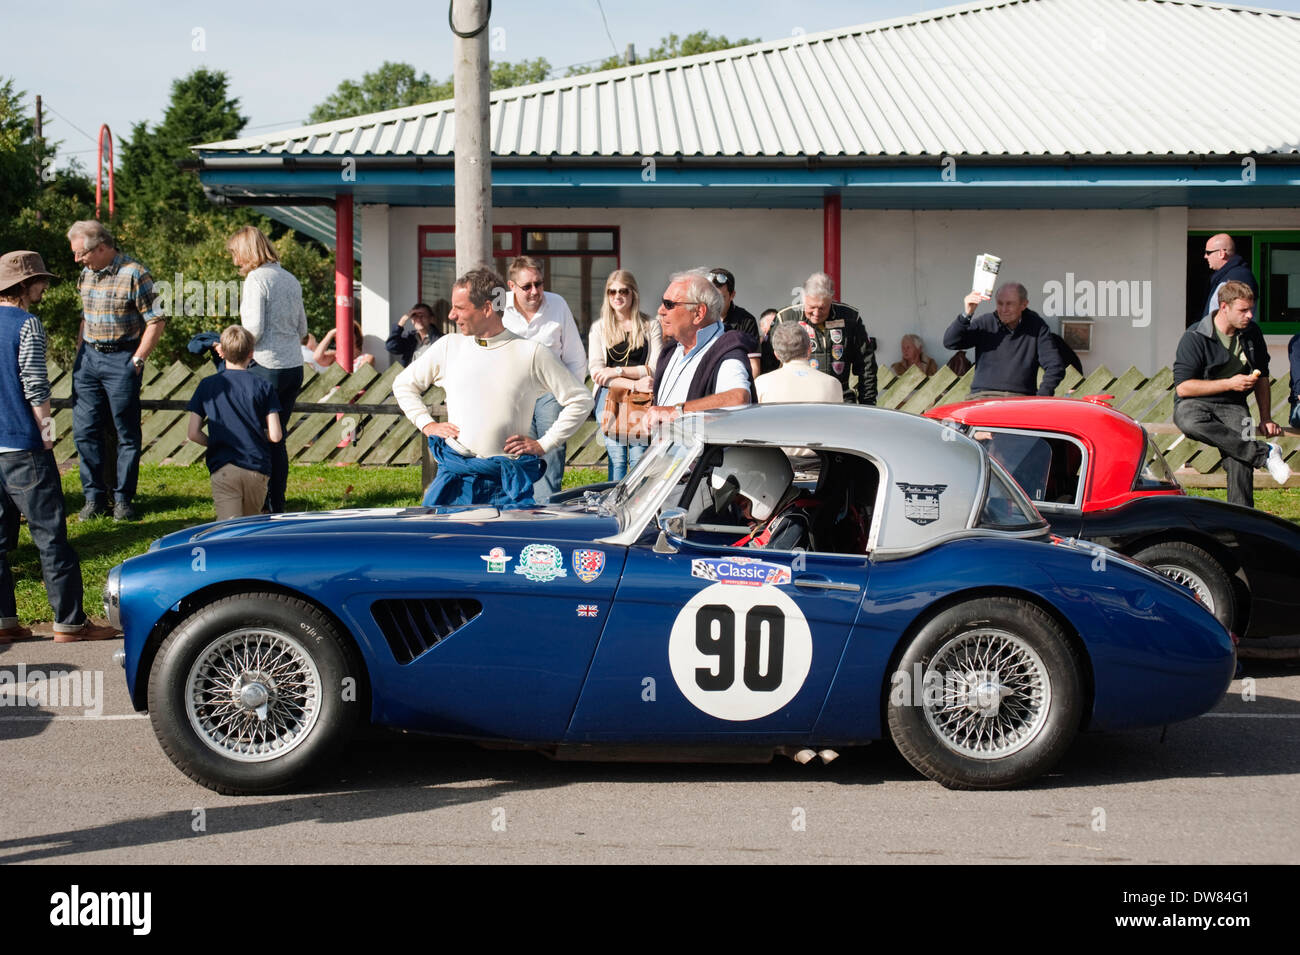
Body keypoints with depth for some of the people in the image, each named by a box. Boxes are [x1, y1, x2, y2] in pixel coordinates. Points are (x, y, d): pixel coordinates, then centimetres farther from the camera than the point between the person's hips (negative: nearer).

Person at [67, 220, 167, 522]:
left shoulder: (134, 274, -13)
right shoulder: (87, 274, 9)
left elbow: (156, 321, -11)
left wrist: (136, 361, -12)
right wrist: (79, 352, 11)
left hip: (121, 360, -6)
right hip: (88, 358, 6)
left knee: (127, 432, 3)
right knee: (84, 429, 3)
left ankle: (122, 499, 11)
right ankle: (93, 497, 13)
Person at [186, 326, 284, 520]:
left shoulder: (207, 385, 5)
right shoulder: (264, 386, 3)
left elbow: (194, 434, 4)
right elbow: (275, 436, -1)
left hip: (223, 468, 0)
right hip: (258, 467, 0)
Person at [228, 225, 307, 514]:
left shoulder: (257, 278, -10)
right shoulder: (290, 279, 13)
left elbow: (254, 328, -16)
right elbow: (302, 328, 18)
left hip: (266, 368, -7)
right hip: (294, 367, 7)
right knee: (277, 439, 13)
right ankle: (277, 508, 16)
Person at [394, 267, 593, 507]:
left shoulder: (531, 352, 0)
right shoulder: (448, 347, 9)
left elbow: (580, 401, 3)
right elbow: (404, 384, 24)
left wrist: (543, 444, -1)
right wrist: (427, 424, 11)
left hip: (510, 478, -2)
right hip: (455, 475, 2)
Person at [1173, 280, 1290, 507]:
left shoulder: (1252, 333, 7)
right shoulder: (1194, 338, -10)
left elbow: (1262, 378, 20)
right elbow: (1182, 387, -15)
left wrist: (1266, 419, 13)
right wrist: (1230, 383, -16)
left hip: (1232, 405, 3)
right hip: (1195, 404, -3)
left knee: (1239, 454, -29)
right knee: (1191, 421, -41)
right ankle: (1265, 453, -36)